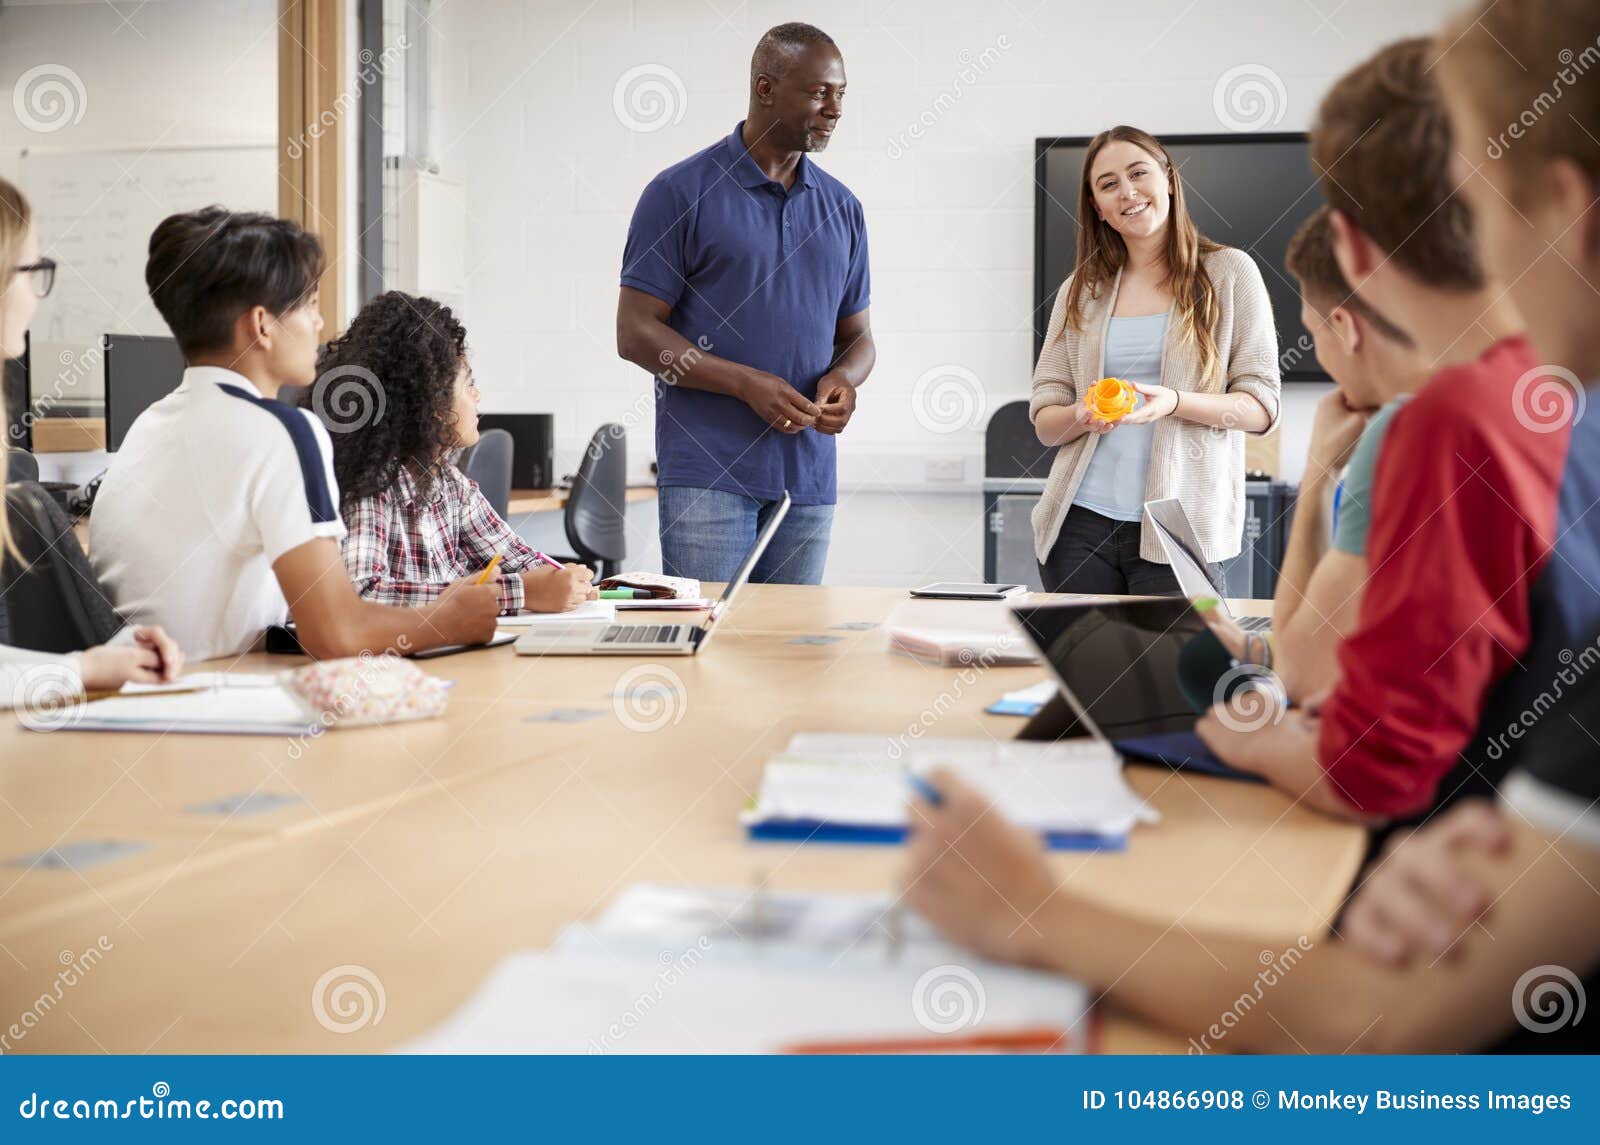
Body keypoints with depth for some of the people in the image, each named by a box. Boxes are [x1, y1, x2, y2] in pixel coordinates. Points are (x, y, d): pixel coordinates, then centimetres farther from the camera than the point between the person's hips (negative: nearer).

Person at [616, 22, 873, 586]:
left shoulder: (842, 207, 13)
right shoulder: (680, 193, -2)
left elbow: (857, 334, 19)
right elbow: (635, 332, -5)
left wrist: (845, 379, -6)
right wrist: (746, 383, -16)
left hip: (808, 475, 5)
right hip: (706, 471, -5)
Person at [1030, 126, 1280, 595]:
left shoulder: (1229, 273, 3)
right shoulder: (1079, 291, 12)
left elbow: (1262, 407, -2)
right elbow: (1044, 421, 10)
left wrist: (1175, 403, -19)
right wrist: (1082, 416, -13)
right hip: (1080, 521, 3)